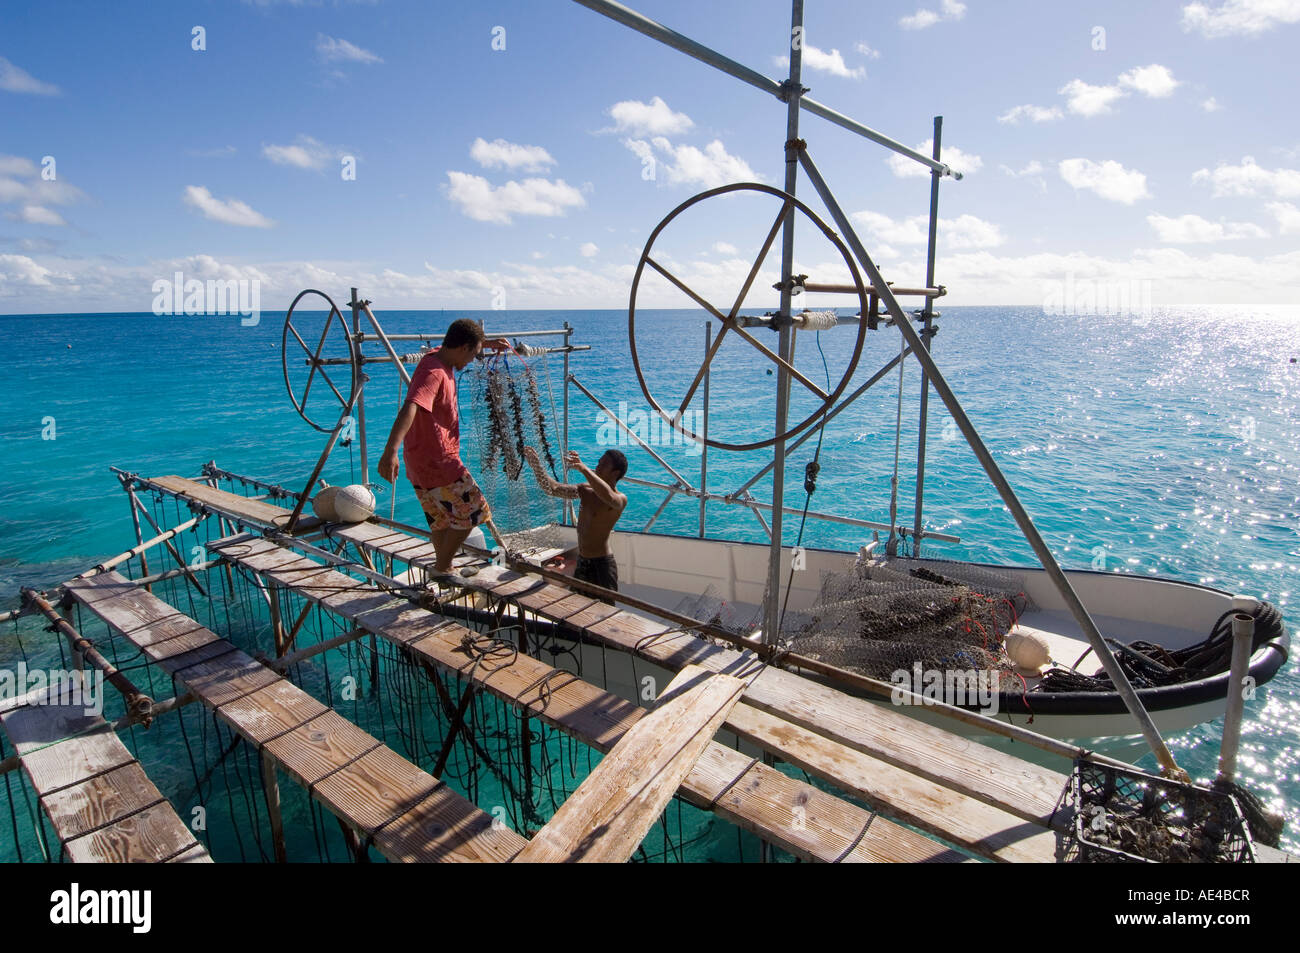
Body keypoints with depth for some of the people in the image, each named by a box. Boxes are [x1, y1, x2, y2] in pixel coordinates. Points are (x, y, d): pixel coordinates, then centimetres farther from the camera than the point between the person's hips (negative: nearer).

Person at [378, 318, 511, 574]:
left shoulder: (439, 356, 6)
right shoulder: (434, 373, -24)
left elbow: (458, 344, 32)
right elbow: (410, 409, -39)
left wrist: (489, 344, 27)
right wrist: (390, 451, -51)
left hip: (424, 461, 10)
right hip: (437, 461, -10)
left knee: (441, 519, 21)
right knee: (470, 512, 2)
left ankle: (444, 570, 36)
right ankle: (443, 569, 11)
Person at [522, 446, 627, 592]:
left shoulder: (620, 499, -16)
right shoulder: (585, 490, 7)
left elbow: (608, 497, -40)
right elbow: (553, 489, 4)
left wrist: (584, 468, -43)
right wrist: (536, 464, -9)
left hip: (602, 565, -8)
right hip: (581, 563, 8)